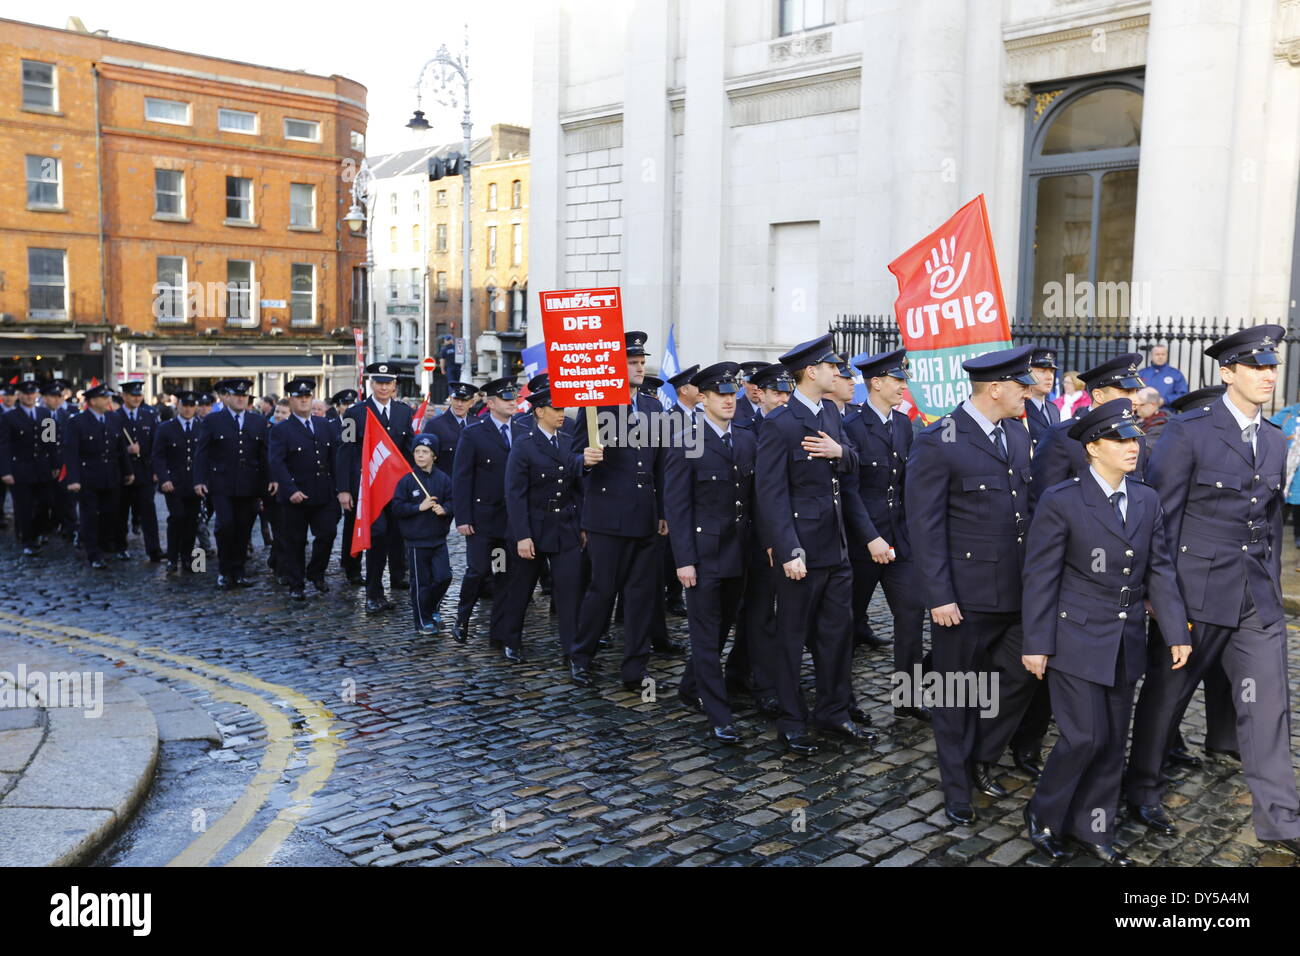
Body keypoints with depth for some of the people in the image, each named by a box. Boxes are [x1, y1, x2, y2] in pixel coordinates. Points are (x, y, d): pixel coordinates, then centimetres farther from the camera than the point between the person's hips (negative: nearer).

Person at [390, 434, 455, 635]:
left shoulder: (443, 479, 0)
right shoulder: (406, 480, -7)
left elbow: (452, 501, 7)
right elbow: (397, 508, -8)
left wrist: (444, 509, -14)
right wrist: (419, 507, -17)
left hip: (438, 538, 3)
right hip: (416, 541, -3)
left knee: (444, 577, 0)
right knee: (421, 582, 5)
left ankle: (433, 608, 28)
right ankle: (423, 621, 19)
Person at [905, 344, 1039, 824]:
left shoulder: (1017, 434, 9)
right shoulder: (938, 442, -14)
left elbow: (1026, 508, 15)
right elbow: (925, 525, -15)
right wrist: (939, 597, -18)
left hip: (1016, 589, 7)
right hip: (965, 594, -6)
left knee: (1020, 677, 12)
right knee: (957, 694, 8)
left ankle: (980, 759, 35)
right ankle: (957, 788, 26)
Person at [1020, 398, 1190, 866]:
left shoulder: (1147, 500, 5)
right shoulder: (1061, 501, -12)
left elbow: (1160, 570, 9)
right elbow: (1040, 577, -11)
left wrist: (1176, 633, 2)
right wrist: (1037, 644, -11)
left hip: (1126, 643, 6)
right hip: (1076, 641, -6)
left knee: (1113, 741, 12)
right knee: (1085, 737, -5)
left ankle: (1093, 830, 28)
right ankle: (1043, 816, 19)